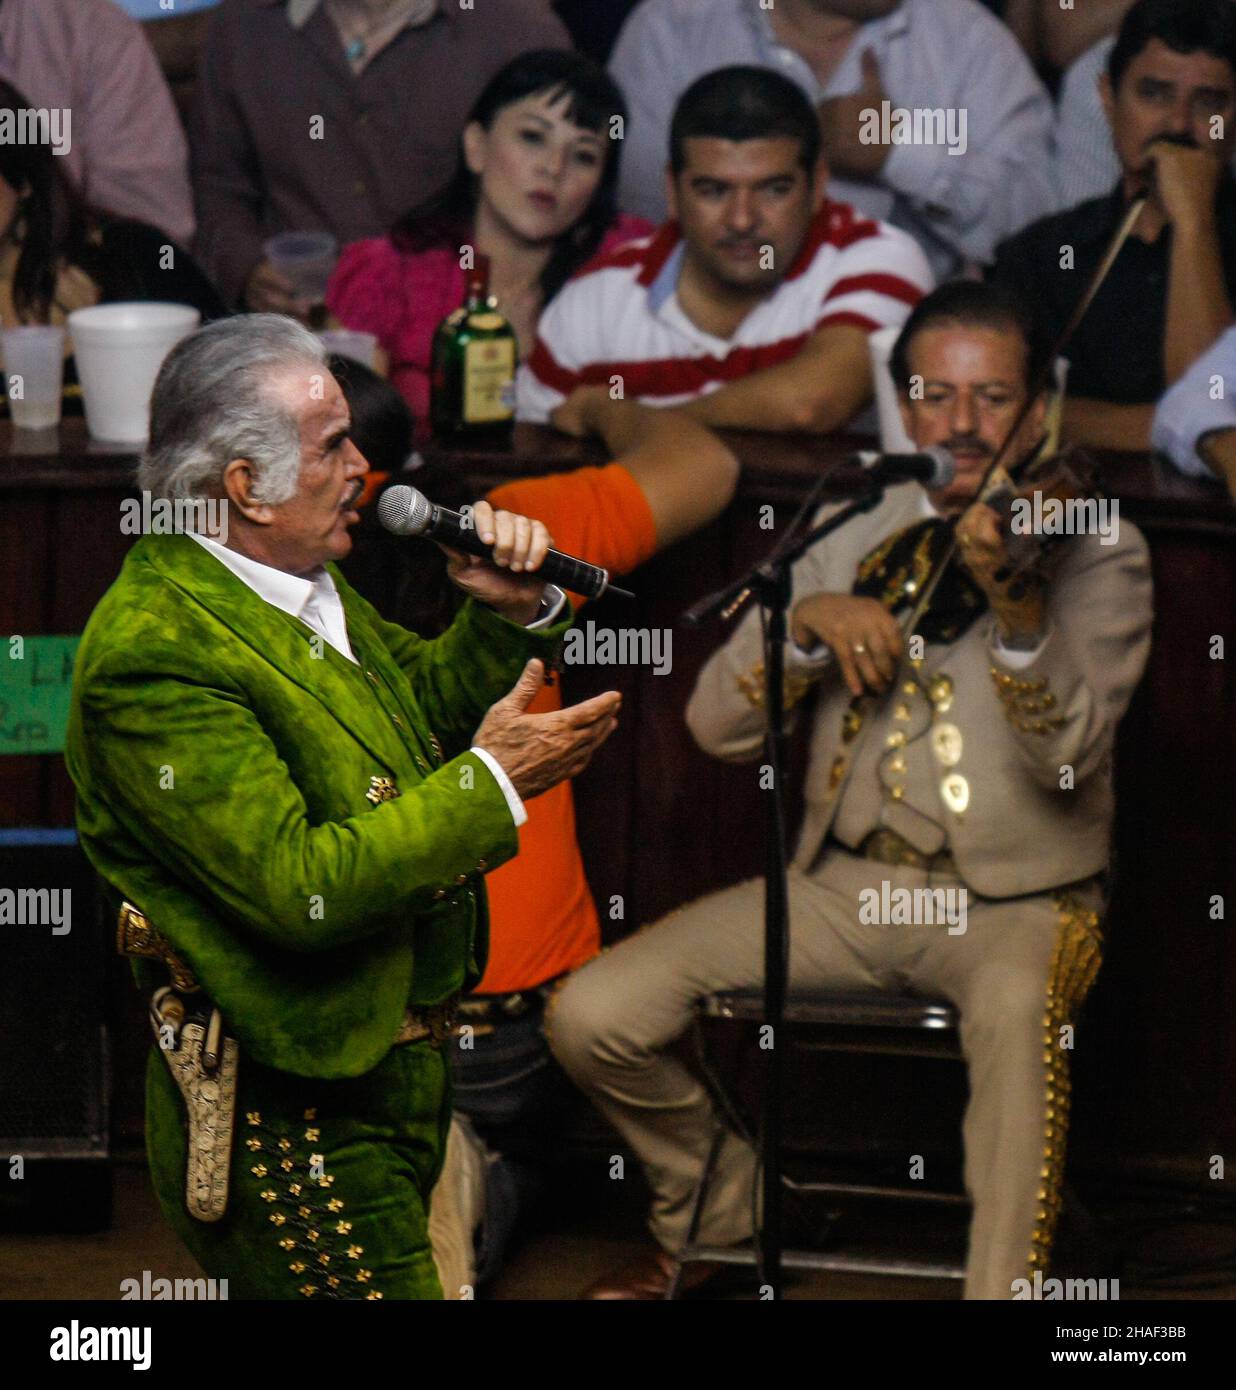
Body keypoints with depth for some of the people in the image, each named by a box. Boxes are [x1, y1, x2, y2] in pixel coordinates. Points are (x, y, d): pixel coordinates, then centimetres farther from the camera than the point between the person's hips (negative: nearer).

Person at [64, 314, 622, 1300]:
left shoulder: (309, 591, 8)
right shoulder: (153, 651, -22)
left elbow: (431, 699, 25)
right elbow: (299, 887, -27)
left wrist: (512, 611, 5)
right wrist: (493, 782, -21)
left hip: (394, 1077, 10)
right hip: (290, 1125, -9)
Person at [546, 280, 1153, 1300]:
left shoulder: (1096, 554, -2)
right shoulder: (853, 536, 11)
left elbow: (1070, 756, -18)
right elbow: (719, 726, 5)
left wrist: (1017, 605, -35)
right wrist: (810, 621, -14)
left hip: (1013, 900, -4)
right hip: (846, 884, 5)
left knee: (1018, 1008, -40)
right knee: (594, 1017, -10)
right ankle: (719, 1215, 17)